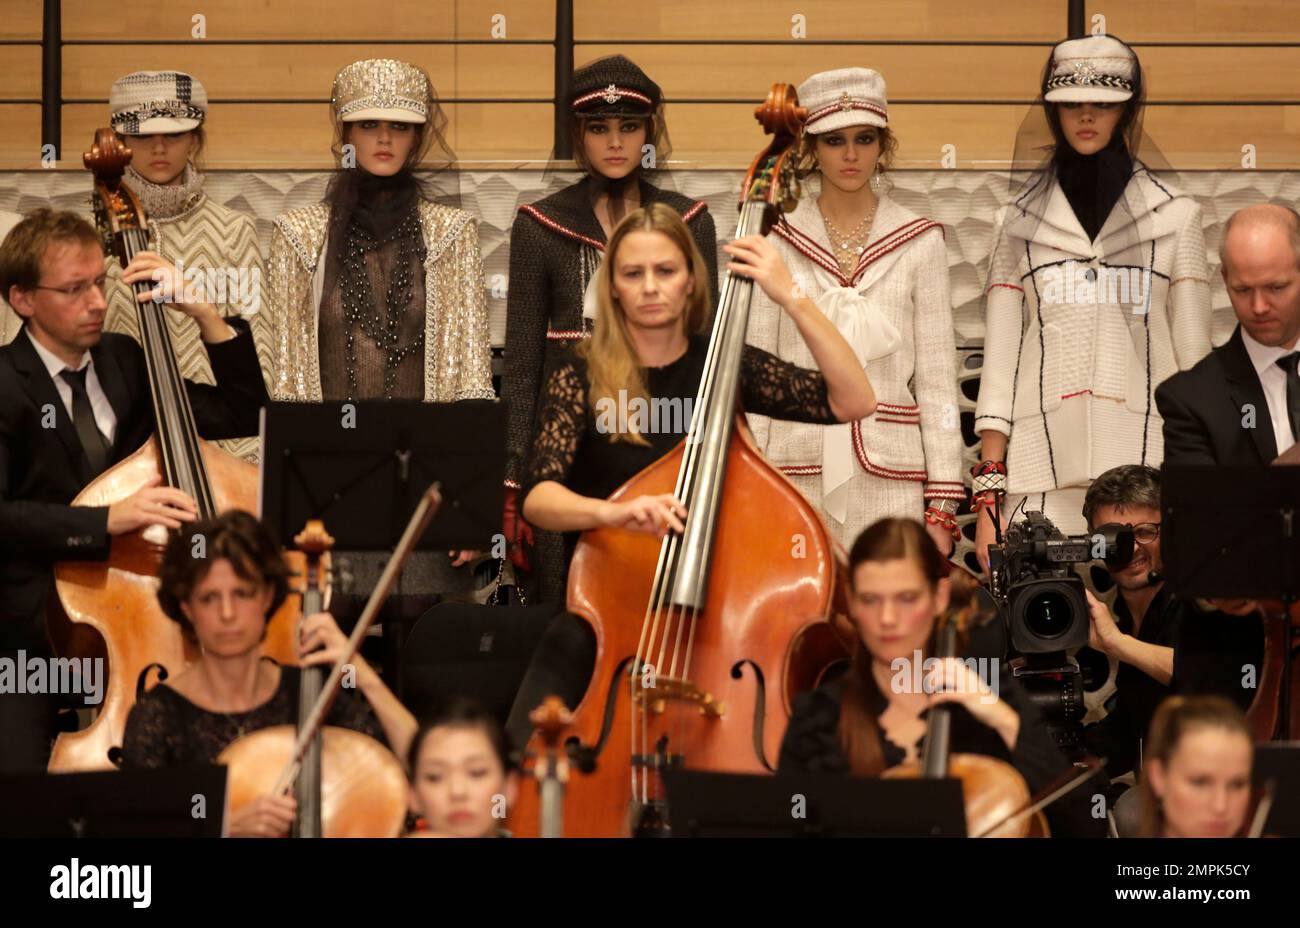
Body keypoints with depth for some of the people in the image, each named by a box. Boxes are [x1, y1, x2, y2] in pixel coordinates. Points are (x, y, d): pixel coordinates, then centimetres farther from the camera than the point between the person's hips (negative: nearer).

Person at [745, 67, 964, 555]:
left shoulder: (919, 243, 6)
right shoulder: (777, 239, 5)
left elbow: (937, 380, 4)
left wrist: (941, 506, -1)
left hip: (889, 479, 0)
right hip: (797, 473, 0)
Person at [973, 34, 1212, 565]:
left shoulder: (1175, 216, 11)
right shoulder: (1023, 221, 13)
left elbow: (1195, 357, 9)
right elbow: (999, 360, 9)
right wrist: (987, 498, 1)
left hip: (1147, 461, -1)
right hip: (1041, 458, 1)